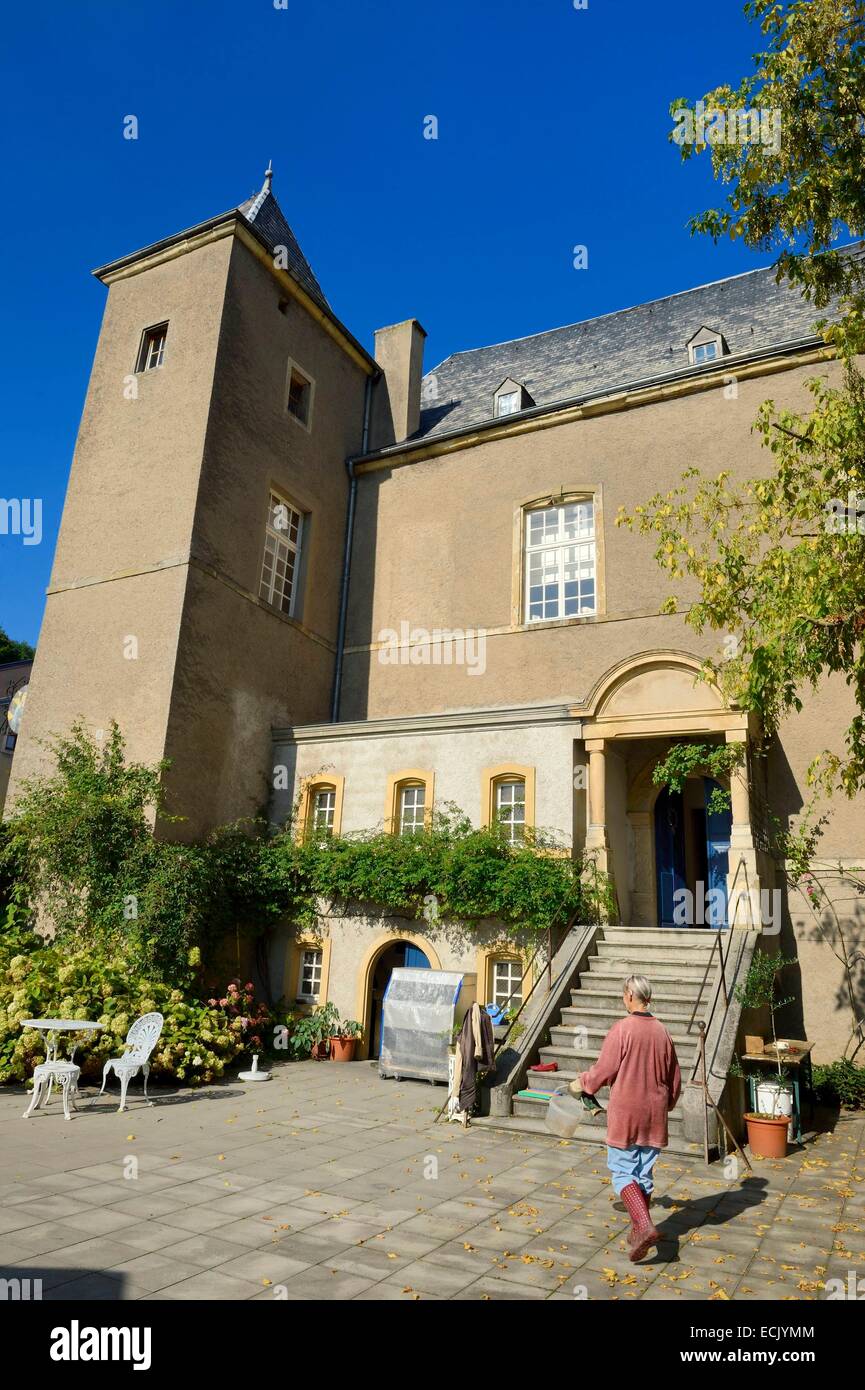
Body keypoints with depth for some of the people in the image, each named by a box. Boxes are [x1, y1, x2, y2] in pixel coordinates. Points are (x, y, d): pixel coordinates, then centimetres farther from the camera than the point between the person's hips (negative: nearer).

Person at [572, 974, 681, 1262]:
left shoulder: (622, 1029, -16)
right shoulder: (662, 1032, 2)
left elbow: (603, 1070, -11)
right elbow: (674, 1078, 11)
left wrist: (582, 1083, 8)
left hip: (625, 1114, -5)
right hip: (654, 1115, 6)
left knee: (623, 1173, 3)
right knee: (645, 1173, 16)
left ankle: (645, 1226, -12)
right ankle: (639, 1230, 25)